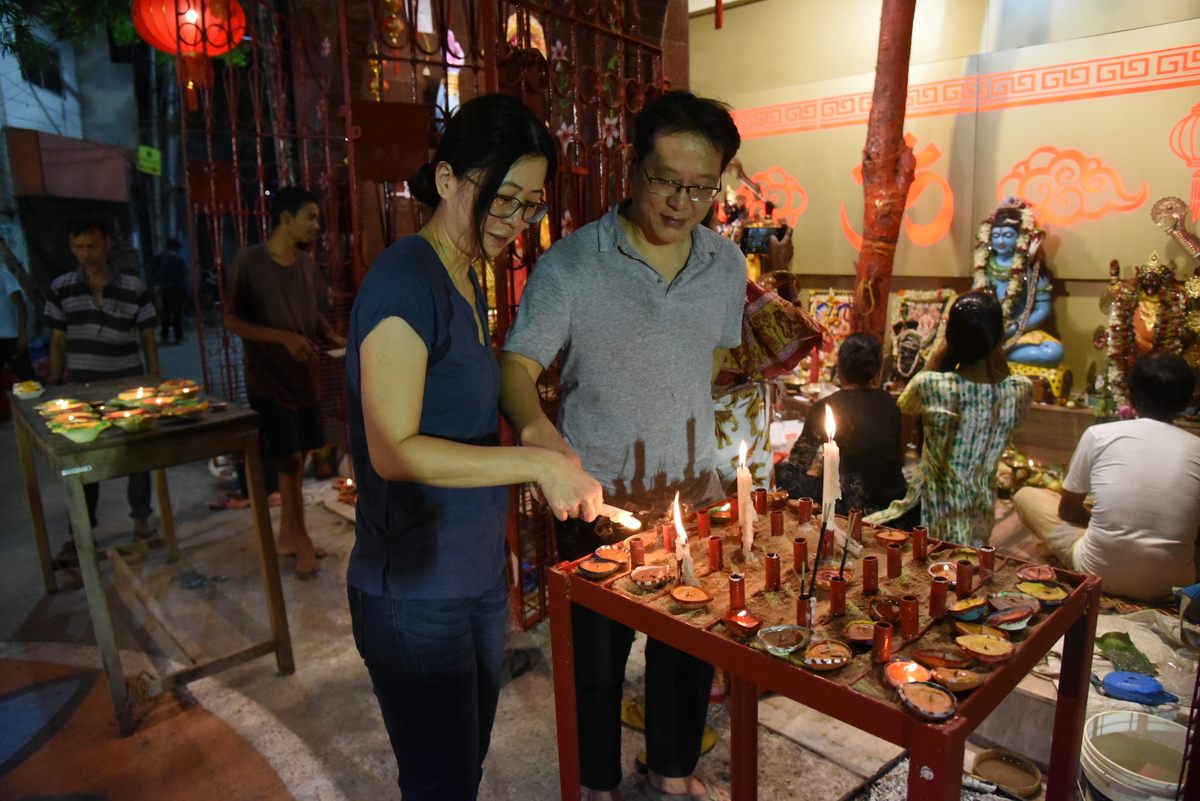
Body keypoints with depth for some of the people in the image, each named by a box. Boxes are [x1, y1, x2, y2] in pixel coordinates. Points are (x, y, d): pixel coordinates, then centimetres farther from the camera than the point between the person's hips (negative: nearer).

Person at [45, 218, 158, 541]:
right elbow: (57, 342, 5)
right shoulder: (60, 289, -1)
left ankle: (141, 517, 27)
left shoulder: (135, 289, -6)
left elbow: (148, 341, -1)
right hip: (80, 387, 2)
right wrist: (53, 386, 4)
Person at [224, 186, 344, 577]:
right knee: (289, 458, -3)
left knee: (296, 457, 11)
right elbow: (232, 321, -11)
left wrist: (334, 339, -4)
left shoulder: (308, 265, 6)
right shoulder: (249, 261, -11)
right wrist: (283, 337, -22)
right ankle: (300, 539, 13)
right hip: (268, 379, -6)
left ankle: (287, 536, 25)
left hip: (305, 377, 6)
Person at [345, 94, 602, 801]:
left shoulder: (469, 283, 10)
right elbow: (394, 450, -23)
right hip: (416, 591, -8)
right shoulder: (405, 281, -18)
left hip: (477, 577, 8)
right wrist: (536, 464, -24)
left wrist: (502, 540, 8)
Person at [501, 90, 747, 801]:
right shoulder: (569, 265, -14)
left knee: (692, 645, 19)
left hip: (694, 489, 4)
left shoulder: (728, 264, 1)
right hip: (598, 496, -4)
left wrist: (692, 443, 12)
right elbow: (517, 366, -17)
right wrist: (539, 429, -38)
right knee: (597, 656, 13)